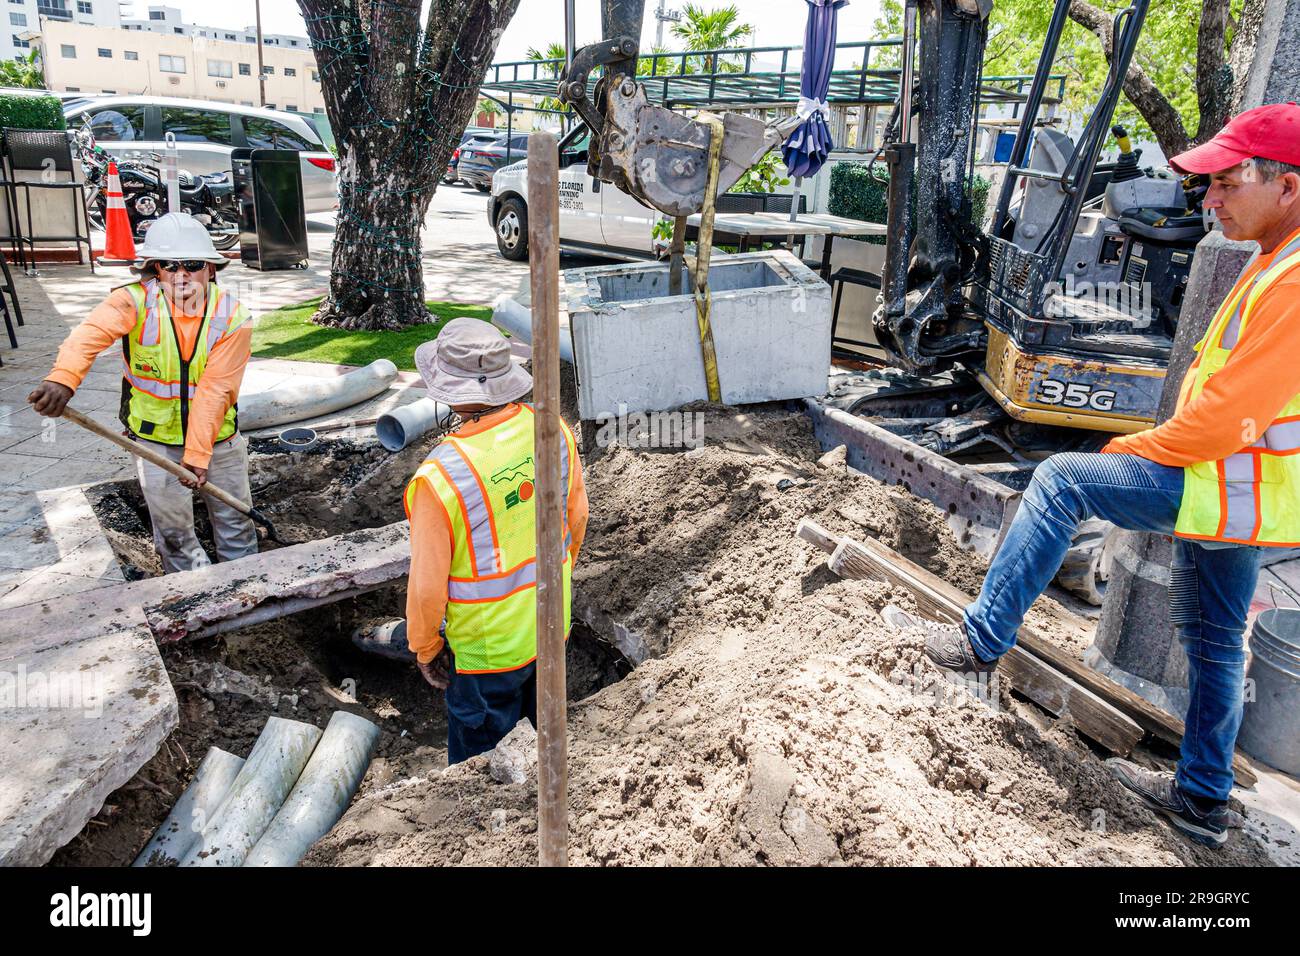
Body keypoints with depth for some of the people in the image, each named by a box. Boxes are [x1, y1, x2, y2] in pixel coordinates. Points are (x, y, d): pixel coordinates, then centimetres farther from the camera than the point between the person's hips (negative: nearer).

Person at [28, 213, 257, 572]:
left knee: (234, 519, 13)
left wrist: (198, 453, -24)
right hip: (156, 437, 0)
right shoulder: (136, 301, -15)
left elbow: (214, 390, -20)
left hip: (217, 435, 0)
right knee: (172, 528, 11)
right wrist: (63, 378, -59)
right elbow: (92, 333, -37)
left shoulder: (232, 317, -15)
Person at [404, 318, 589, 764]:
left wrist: (424, 647, -2)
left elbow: (428, 584, -21)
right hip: (553, 623, 6)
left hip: (487, 644, -6)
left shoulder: (441, 475, -30)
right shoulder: (552, 429, -12)